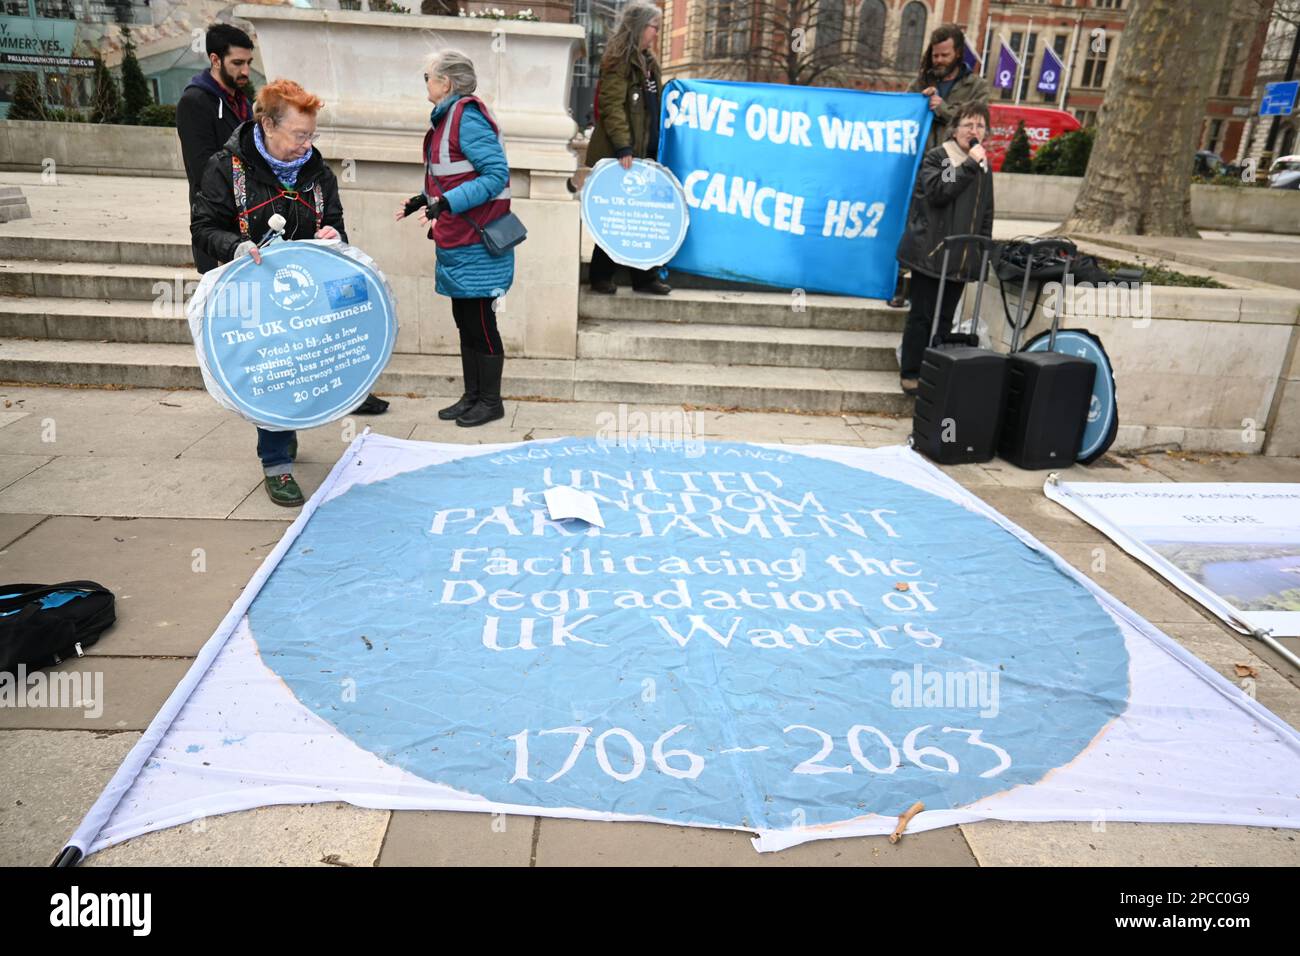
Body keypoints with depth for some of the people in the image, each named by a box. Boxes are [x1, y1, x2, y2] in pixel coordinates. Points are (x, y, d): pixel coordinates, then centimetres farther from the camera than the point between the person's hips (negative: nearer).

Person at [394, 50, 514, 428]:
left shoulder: (468, 116, -15)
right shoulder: (447, 116, 14)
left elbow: (496, 175, -22)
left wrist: (447, 203, -26)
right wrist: (423, 200, 13)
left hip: (476, 245, -9)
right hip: (456, 242, 10)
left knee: (480, 322, -1)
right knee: (465, 321, 14)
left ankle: (491, 402, 11)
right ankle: (472, 396, 23)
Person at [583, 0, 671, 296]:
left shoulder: (649, 63, 19)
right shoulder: (618, 60, -8)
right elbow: (612, 105, -17)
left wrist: (656, 148, 17)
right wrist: (623, 147, -25)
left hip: (644, 153, 8)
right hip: (619, 155, -8)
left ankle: (644, 275, 13)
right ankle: (600, 277, 8)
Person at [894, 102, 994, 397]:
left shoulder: (985, 167, 15)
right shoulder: (936, 157, -1)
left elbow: (986, 214, 19)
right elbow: (937, 193, -18)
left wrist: (983, 249, 11)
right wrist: (969, 165, -15)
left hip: (962, 257, 5)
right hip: (930, 251, -5)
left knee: (945, 318, 7)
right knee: (922, 315, -3)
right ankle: (910, 373, 5)